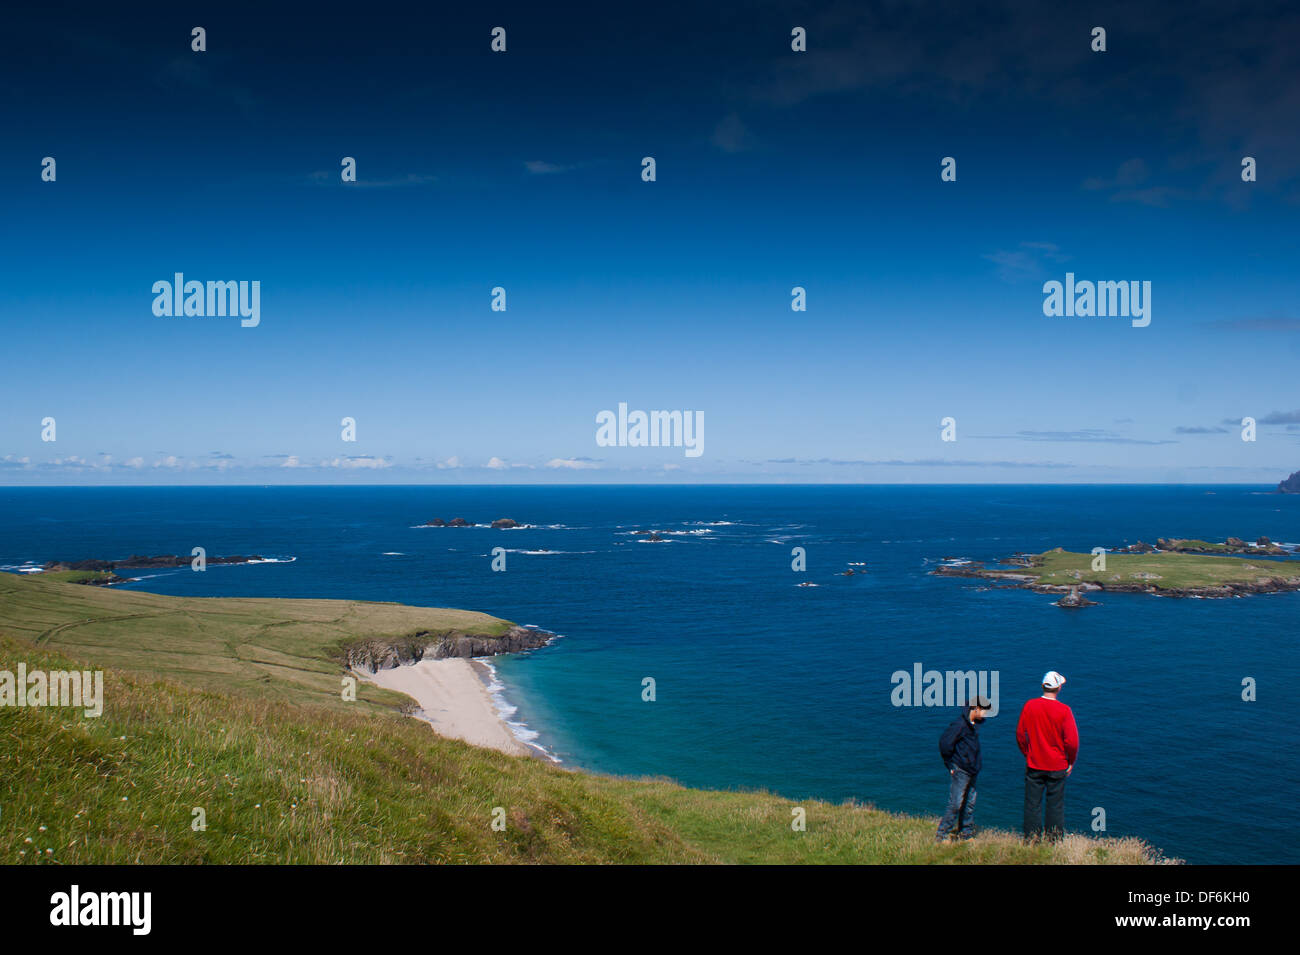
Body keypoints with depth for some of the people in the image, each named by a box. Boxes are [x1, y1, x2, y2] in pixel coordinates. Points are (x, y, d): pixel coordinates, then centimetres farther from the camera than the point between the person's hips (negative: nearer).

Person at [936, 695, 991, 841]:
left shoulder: (974, 724, 11)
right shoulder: (960, 724, -18)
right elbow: (945, 743, -22)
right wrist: (950, 765, -13)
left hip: (971, 772, 9)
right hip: (959, 771, -9)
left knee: (969, 804, 14)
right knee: (955, 804, -8)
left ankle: (966, 834, 24)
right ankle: (941, 836, -1)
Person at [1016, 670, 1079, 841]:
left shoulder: (1029, 706, -6)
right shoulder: (1064, 710, -14)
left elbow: (1020, 735, 1)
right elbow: (1072, 741, -12)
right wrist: (1071, 762, 4)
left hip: (1034, 765, 2)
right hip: (1057, 767, -2)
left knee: (1032, 804, 9)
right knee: (1055, 806, 9)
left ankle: (1031, 839, 14)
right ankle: (1055, 840, 16)